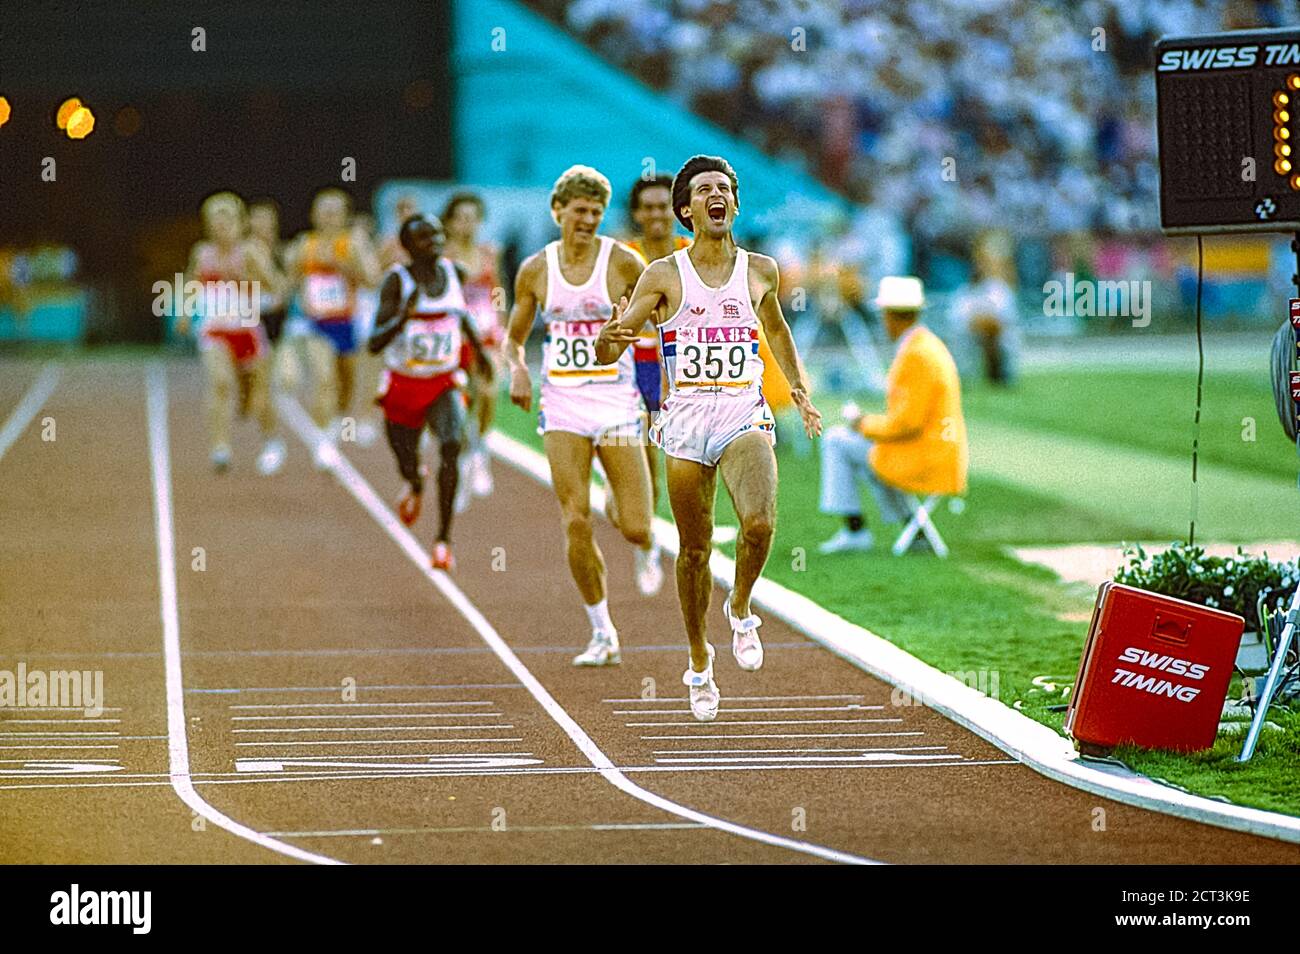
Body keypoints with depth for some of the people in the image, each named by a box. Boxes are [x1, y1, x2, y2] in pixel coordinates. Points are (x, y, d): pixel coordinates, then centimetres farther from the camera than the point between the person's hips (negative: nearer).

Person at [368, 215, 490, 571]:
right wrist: (403, 318, -37)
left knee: (451, 445, -27)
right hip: (403, 386, -1)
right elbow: (374, 344, -22)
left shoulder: (454, 273, -3)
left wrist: (477, 347, 23)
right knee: (409, 467, 9)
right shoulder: (397, 281, -16)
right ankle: (415, 486, 52)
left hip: (445, 384, 1)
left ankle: (444, 539, -22)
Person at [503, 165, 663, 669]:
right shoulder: (535, 270, 3)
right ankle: (603, 634, 6)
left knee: (637, 528, -7)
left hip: (616, 404, -2)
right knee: (576, 524, -6)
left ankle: (631, 531, 34)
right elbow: (514, 336, 15)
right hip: (562, 406, 2)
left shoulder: (622, 263, -5)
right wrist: (517, 369, -6)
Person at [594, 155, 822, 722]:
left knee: (759, 523, -26)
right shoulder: (664, 277, 1)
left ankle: (741, 609, 2)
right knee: (695, 549, 6)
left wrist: (799, 389, 18)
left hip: (745, 419, 0)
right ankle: (699, 664, 24)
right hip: (685, 420, 0)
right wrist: (612, 337, -25)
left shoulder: (760, 271, 7)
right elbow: (608, 351, -1)